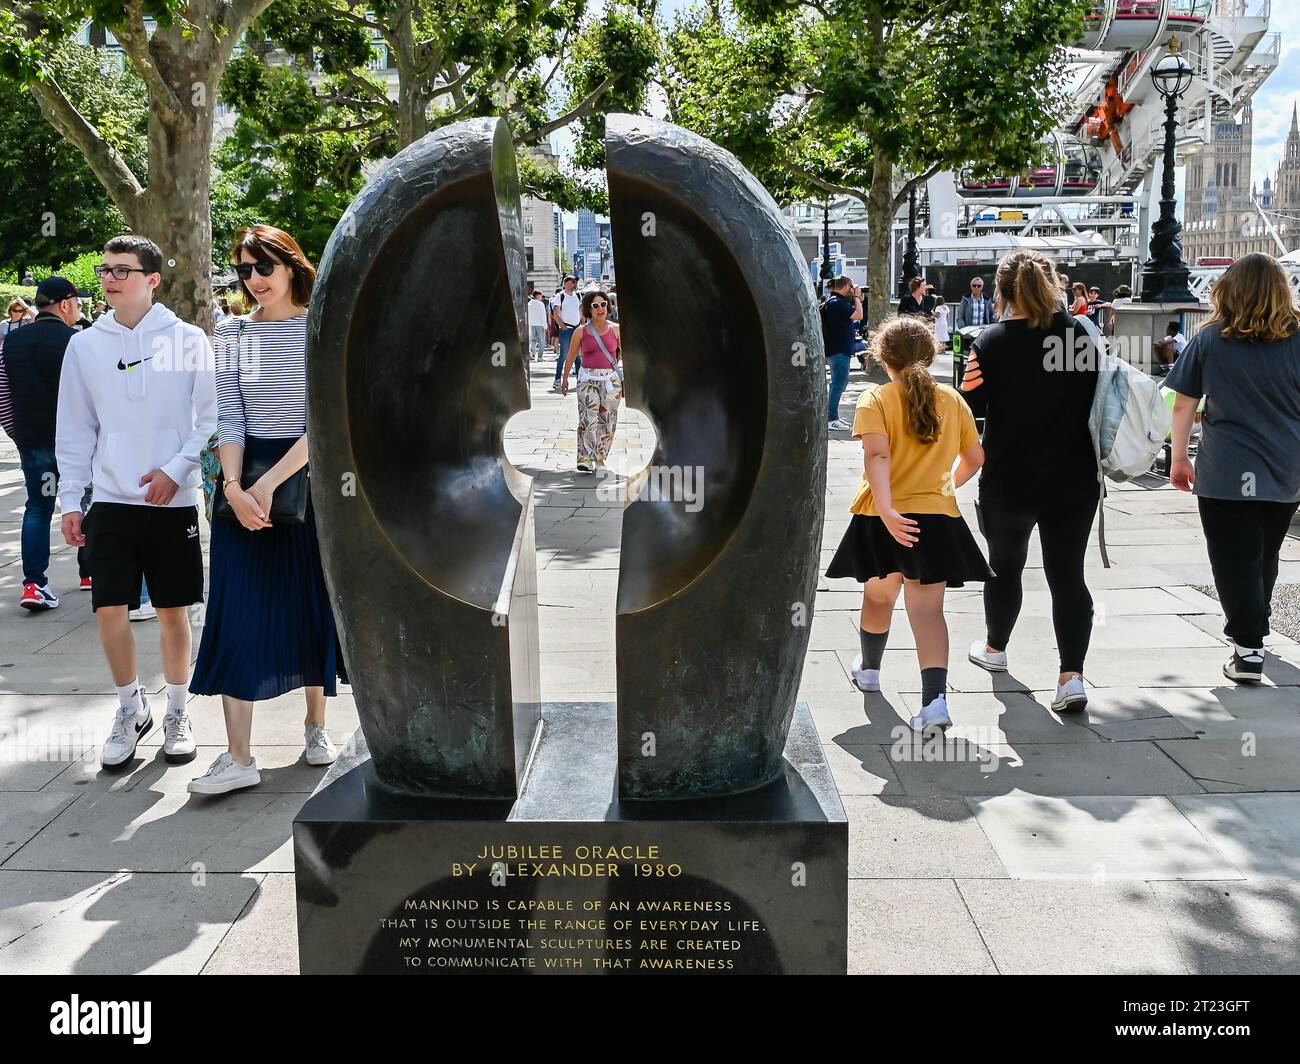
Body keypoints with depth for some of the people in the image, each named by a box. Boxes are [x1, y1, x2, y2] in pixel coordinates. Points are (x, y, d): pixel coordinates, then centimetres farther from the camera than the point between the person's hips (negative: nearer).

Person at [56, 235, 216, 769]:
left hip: (173, 501, -1)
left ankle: (176, 711, 23)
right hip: (111, 501, 2)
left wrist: (177, 468, -14)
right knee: (110, 610, -2)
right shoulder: (85, 345, 5)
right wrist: (70, 500, 5)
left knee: (174, 609, 7)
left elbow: (209, 417, -2)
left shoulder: (188, 340, -2)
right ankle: (131, 708, 19)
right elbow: (74, 429, 8)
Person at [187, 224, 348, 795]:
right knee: (239, 609, -3)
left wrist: (270, 482, -18)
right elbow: (228, 418, 0)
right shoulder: (231, 334, 5)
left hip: (311, 478, -1)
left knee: (313, 603, 9)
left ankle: (316, 722, 29)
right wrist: (234, 486, -15)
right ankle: (238, 757, -2)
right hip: (245, 482, 2)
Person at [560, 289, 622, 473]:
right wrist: (565, 379, 14)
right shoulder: (581, 332, 3)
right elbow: (571, 357, 12)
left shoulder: (616, 330, 4)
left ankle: (600, 459, 15)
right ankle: (585, 459, -15)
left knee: (607, 421, 3)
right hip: (587, 378, -1)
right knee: (588, 419, -14)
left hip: (611, 379, 1)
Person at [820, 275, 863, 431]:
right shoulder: (838, 303, -19)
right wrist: (856, 298, -10)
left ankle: (833, 416, 23)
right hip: (839, 351, -11)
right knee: (838, 384, -7)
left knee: (840, 383, 17)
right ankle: (831, 419, -4)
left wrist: (855, 299, 12)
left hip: (838, 349, 11)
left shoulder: (832, 301, 14)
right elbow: (859, 315, -22)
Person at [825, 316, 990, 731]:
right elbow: (975, 458, 9)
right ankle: (935, 698, -18)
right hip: (937, 516, 1)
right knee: (927, 608, -2)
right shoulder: (952, 400, 5)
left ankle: (869, 668, 44)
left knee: (878, 594, 22)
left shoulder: (875, 400, -5)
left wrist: (886, 510, -29)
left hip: (885, 517, -1)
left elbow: (878, 455, -20)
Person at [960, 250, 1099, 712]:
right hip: (1074, 480, 2)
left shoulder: (992, 341, -11)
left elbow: (973, 407, -11)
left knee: (1005, 566, 18)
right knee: (1068, 573, 4)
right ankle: (1072, 674, -6)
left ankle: (995, 648, 38)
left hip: (1009, 481, -2)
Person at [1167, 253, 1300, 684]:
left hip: (1226, 472, -3)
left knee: (1235, 561, 3)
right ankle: (1254, 628, 38)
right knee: (1265, 557, 20)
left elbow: (1183, 405, -1)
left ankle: (1248, 648, -4)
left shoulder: (1209, 340, -3)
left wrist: (1179, 458, 9)